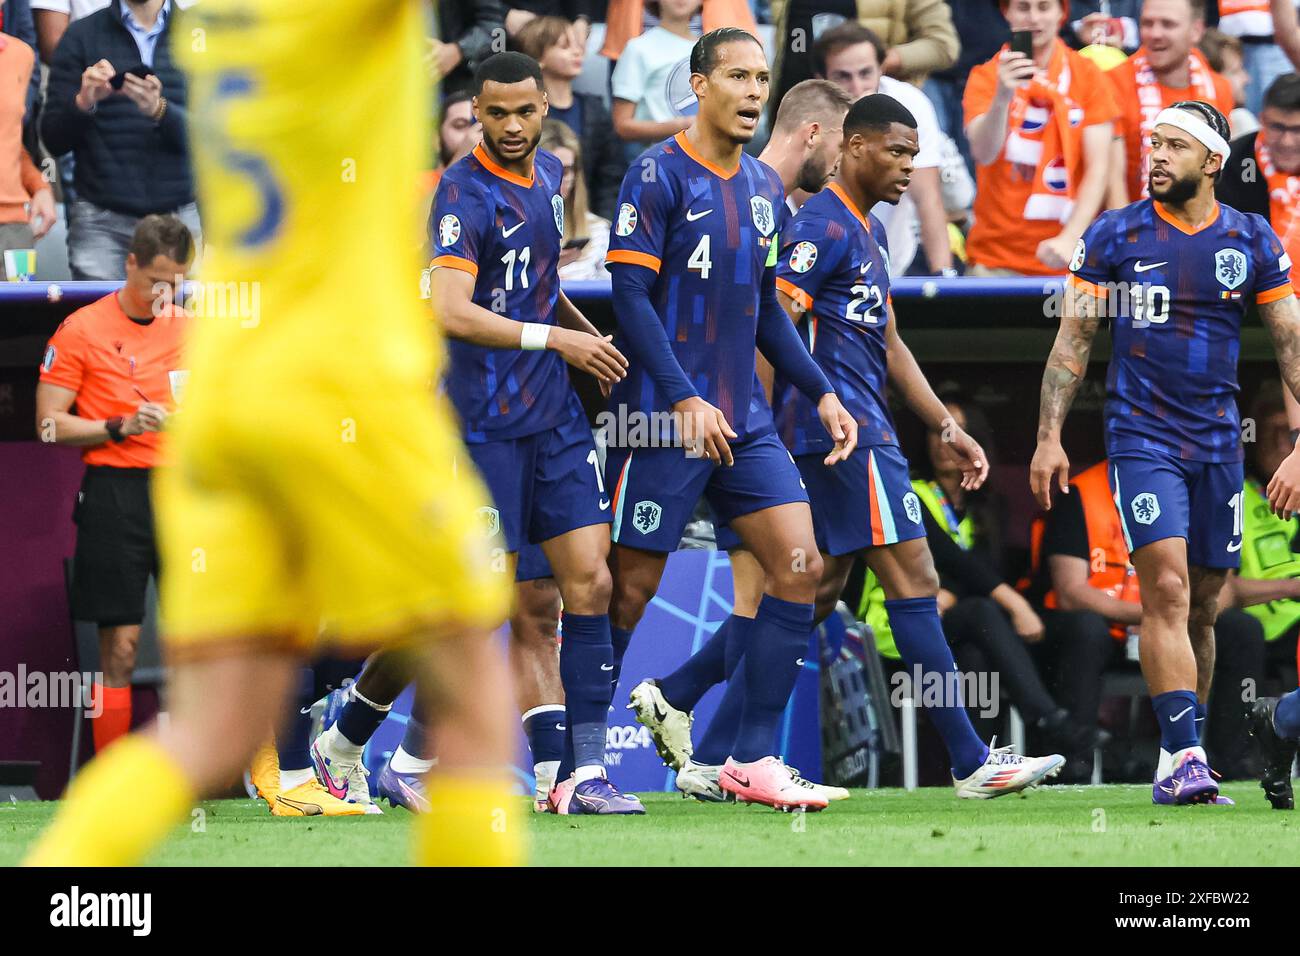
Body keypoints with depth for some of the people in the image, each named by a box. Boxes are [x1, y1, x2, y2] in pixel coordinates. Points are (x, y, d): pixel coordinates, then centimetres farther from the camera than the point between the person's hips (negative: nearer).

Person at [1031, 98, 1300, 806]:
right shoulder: (1115, 235, 0)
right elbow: (1073, 339, 4)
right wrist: (1049, 438, -2)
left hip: (1218, 446, 3)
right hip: (1142, 440, -3)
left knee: (1201, 606, 8)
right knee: (1166, 591, -17)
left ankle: (1176, 757, 19)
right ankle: (1183, 759, -21)